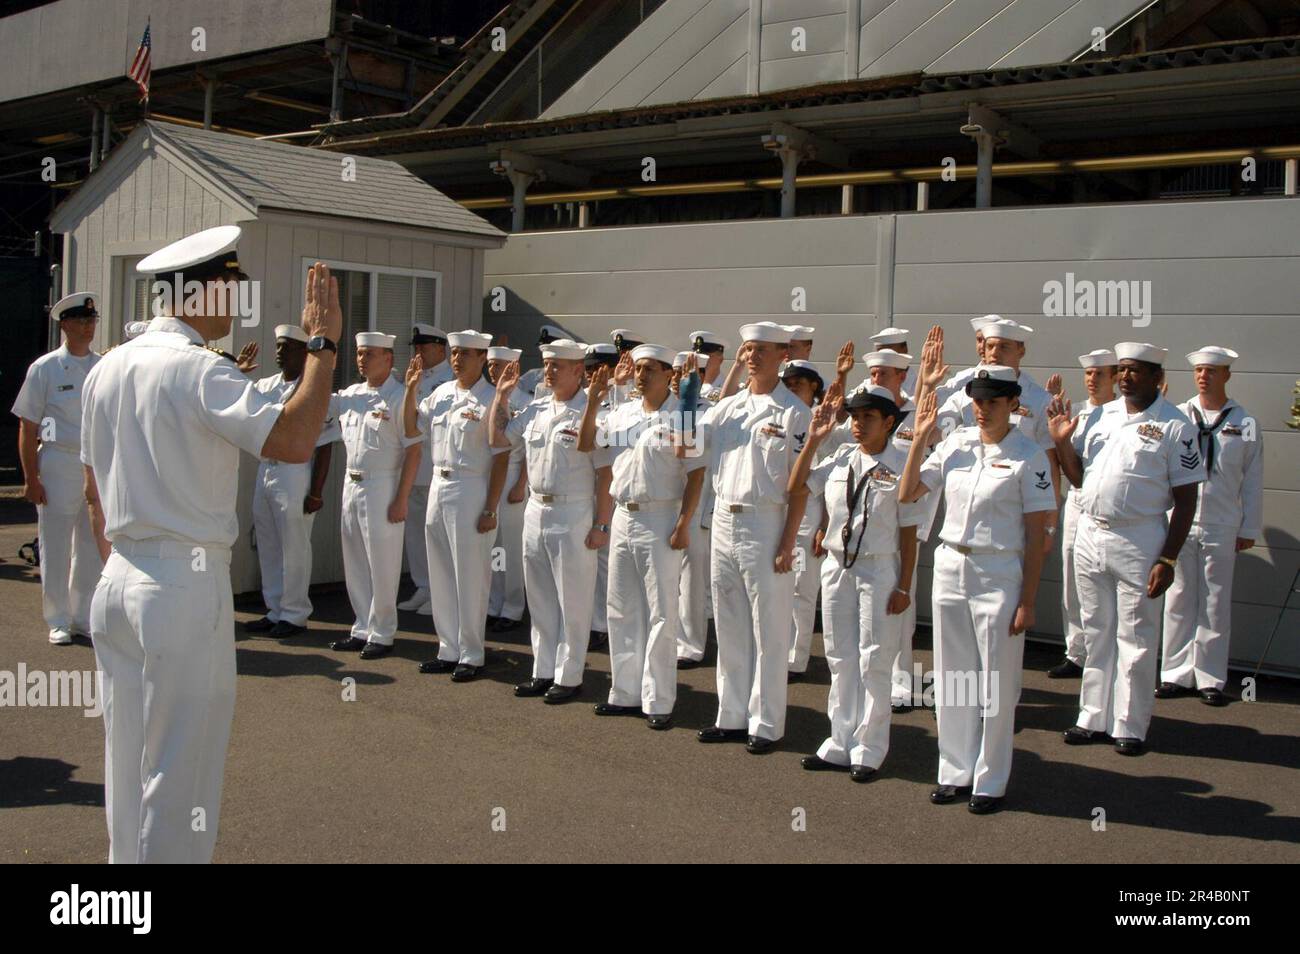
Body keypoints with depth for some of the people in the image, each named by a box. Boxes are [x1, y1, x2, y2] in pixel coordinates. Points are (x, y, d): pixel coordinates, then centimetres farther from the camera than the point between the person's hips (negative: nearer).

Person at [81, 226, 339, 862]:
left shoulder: (106, 370, 10)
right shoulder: (200, 370, -15)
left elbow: (94, 494, 16)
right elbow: (293, 440, -27)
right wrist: (322, 343, -17)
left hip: (117, 585, 8)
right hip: (185, 590, -8)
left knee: (126, 765, 18)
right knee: (179, 777, 3)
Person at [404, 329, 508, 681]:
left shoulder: (491, 399, -10)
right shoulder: (442, 393, 10)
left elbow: (501, 458, -12)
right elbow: (411, 429, 13)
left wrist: (490, 509, -15)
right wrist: (411, 388, 2)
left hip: (471, 490, -7)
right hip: (438, 487, 7)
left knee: (471, 578, 1)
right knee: (441, 574, 12)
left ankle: (471, 655, 12)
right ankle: (449, 650, 24)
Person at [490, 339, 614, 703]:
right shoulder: (536, 410, 10)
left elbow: (605, 472, -14)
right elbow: (498, 439, 20)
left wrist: (601, 524, -16)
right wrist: (501, 396, 13)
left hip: (573, 516, -7)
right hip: (536, 510, 7)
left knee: (572, 601, 3)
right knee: (540, 599, 14)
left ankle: (568, 676, 13)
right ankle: (544, 672, 25)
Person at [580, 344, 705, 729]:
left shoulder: (681, 417, -7)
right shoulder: (622, 413, 11)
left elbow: (696, 473, -9)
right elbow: (585, 444, 13)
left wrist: (683, 524, -15)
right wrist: (592, 403, 0)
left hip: (660, 519, -6)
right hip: (622, 516, 7)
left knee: (661, 614, -1)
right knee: (622, 611, 12)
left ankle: (658, 700, 7)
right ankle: (625, 693, 22)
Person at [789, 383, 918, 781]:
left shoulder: (900, 465, -8)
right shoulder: (839, 459, 5)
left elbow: (908, 531, -7)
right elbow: (795, 488, 5)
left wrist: (903, 586, -10)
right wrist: (813, 440, 0)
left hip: (879, 570, -5)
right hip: (837, 566, 5)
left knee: (874, 664, 3)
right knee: (840, 659, 12)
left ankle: (868, 751, 14)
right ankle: (841, 744, 23)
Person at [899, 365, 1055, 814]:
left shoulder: (1028, 456, -8)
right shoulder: (956, 443, 5)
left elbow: (1036, 535, -8)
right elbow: (907, 494, 6)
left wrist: (1027, 600, -11)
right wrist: (920, 438, -2)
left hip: (999, 575, -4)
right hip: (950, 569, 5)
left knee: (995, 684, 5)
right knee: (952, 678, 12)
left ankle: (990, 781, 19)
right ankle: (956, 771, 26)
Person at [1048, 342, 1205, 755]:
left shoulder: (1175, 425, -7)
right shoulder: (1103, 415, 9)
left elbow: (1186, 499, -8)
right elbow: (1078, 476, 14)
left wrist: (1168, 559, -13)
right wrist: (1061, 439, -2)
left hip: (1139, 541, -5)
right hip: (1089, 535, 6)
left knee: (1135, 639, 4)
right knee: (1097, 634, 15)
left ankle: (1130, 726, 17)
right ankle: (1094, 718, 26)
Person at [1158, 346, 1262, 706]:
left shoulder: (1245, 424, 2)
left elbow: (1253, 483, 4)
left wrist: (1249, 529, 3)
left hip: (1221, 528, 0)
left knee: (1215, 606, 6)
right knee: (1178, 602, 6)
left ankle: (1211, 679, 15)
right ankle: (1176, 674, 16)